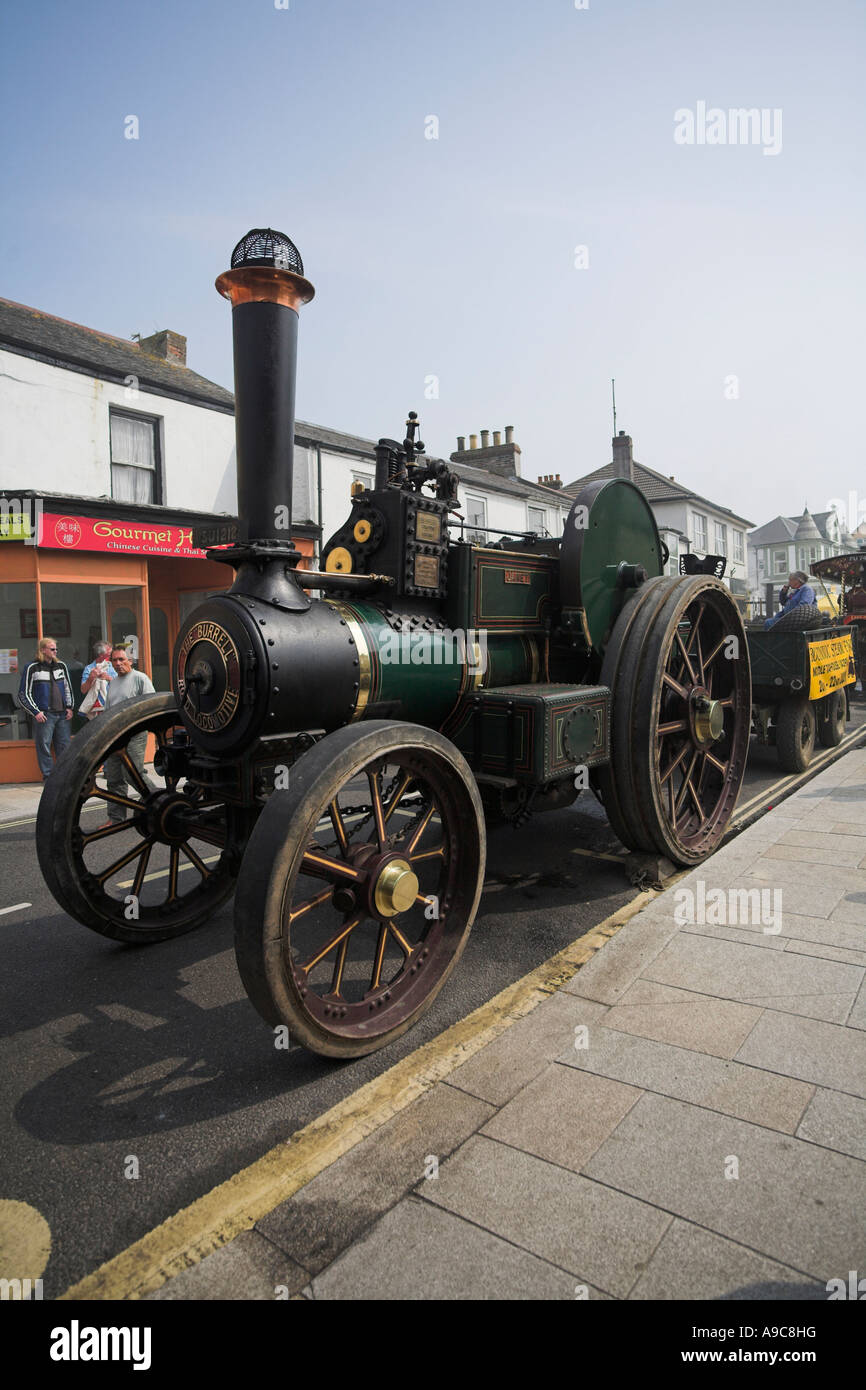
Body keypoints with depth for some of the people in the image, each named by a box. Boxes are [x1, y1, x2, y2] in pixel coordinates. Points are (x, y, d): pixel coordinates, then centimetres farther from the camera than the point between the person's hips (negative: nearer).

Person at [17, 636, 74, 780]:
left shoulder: (61, 666, 12)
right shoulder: (32, 668, -2)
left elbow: (68, 687, 21)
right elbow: (23, 694, -1)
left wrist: (69, 707, 10)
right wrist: (36, 712, -8)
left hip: (62, 714, 4)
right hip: (44, 715, -4)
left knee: (64, 745, 6)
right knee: (44, 746, -3)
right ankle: (48, 776, 4)